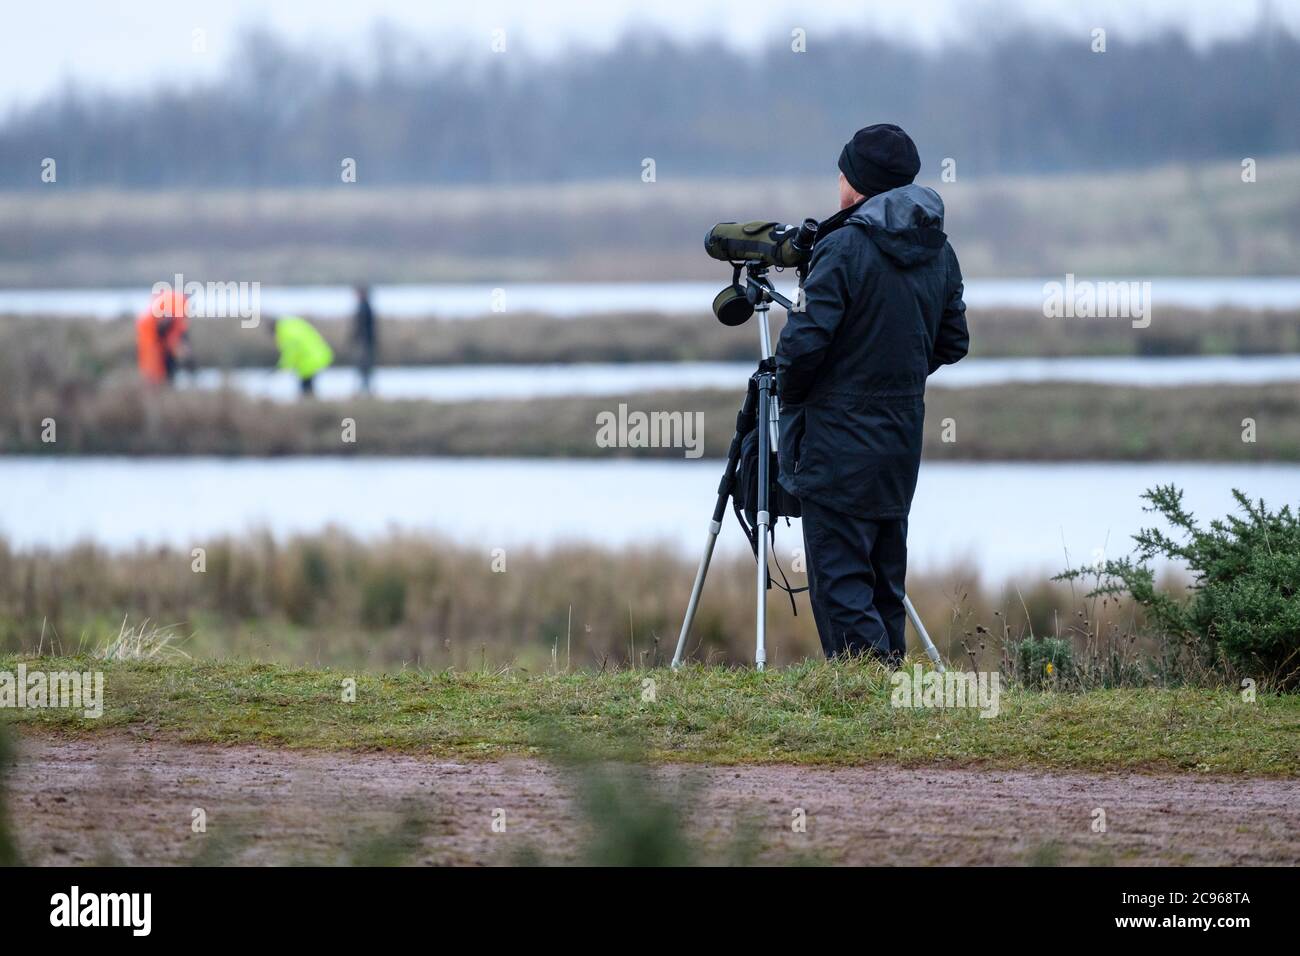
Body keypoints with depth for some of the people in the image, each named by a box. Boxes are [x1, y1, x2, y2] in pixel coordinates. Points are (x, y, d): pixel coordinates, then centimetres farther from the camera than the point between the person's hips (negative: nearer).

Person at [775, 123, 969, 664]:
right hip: (902, 437, 7)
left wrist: (788, 395, -1)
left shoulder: (844, 248, -15)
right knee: (885, 580, 14)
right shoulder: (938, 252, 7)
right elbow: (952, 343, 13)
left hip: (838, 443, -7)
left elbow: (804, 340, -19)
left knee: (838, 579, -5)